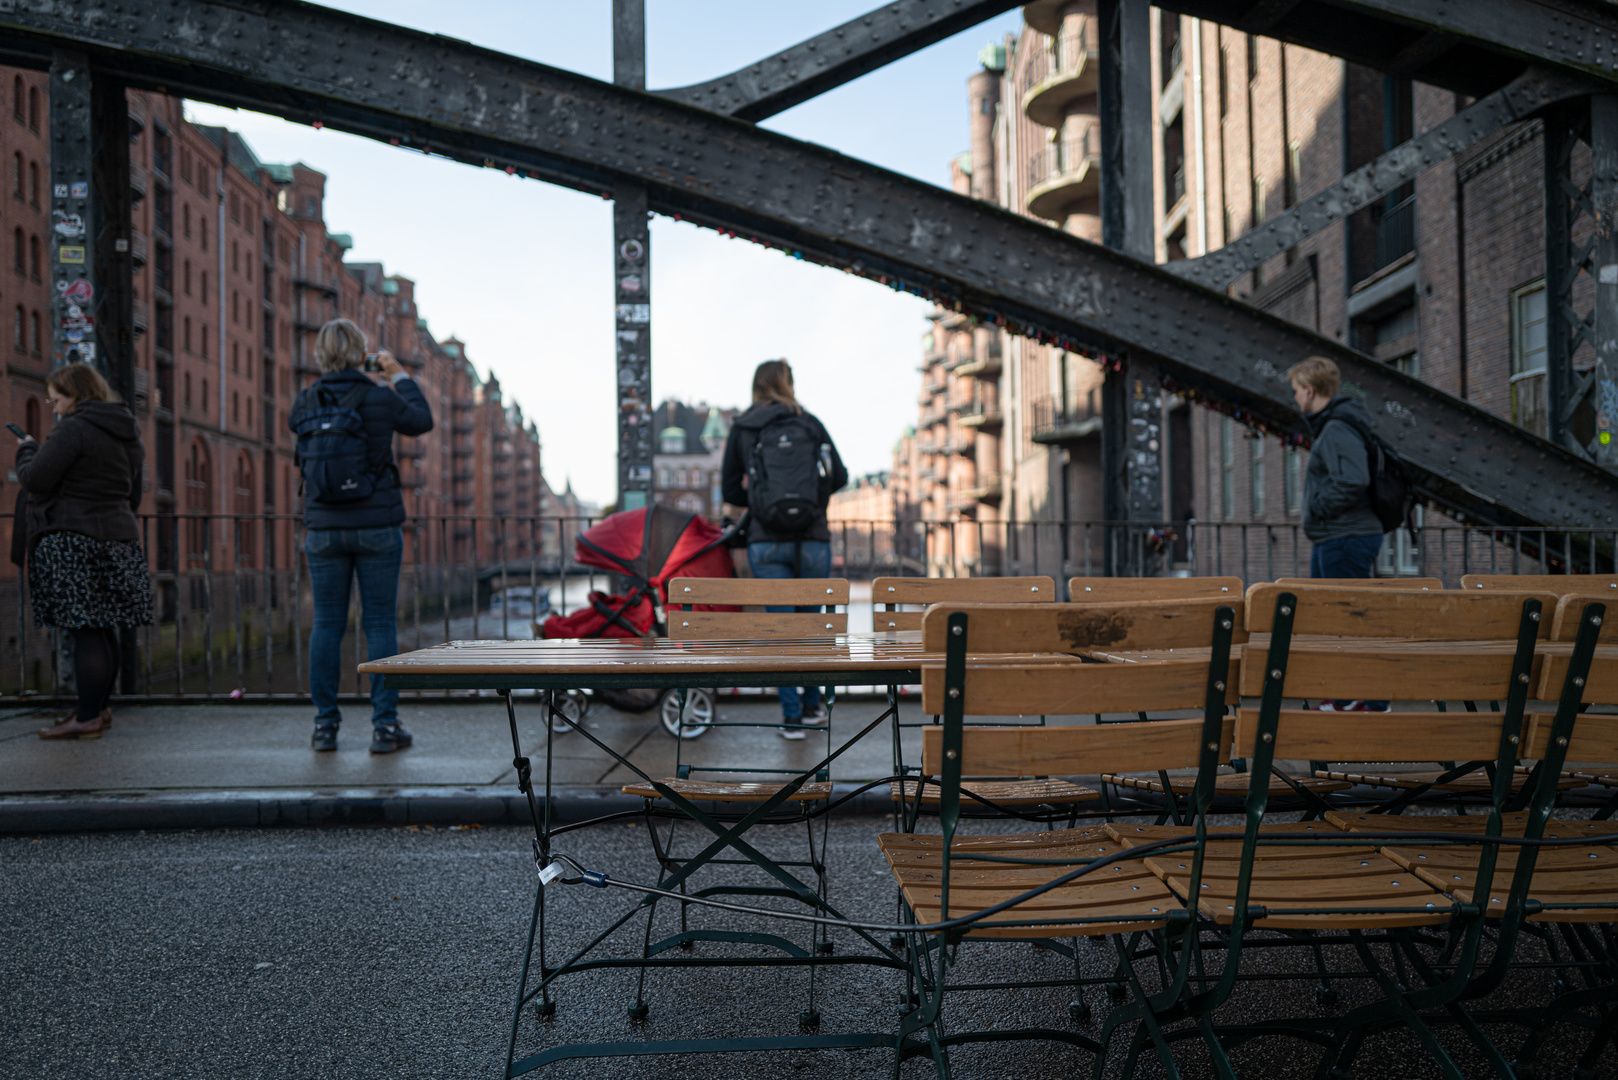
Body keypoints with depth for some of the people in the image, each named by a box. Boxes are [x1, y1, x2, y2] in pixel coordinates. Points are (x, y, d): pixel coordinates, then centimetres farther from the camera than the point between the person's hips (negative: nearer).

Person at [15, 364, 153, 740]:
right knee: (103, 628, 13)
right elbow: (132, 497, 23)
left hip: (76, 541, -9)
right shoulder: (125, 435, 17)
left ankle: (88, 719, -5)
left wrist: (26, 450, 6)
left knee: (86, 630, -7)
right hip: (119, 537, 9)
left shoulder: (74, 430, -11)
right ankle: (99, 708, 21)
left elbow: (35, 479, -12)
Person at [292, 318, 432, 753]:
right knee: (380, 624, 2)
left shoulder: (306, 403, 0)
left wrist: (326, 383, 26)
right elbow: (422, 421, 11)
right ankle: (385, 724, 4)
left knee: (326, 624, 8)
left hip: (323, 529, 2)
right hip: (377, 527, -2)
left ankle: (325, 725, 12)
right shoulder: (380, 398, -7)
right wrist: (400, 376, 22)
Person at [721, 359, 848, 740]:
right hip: (812, 540, 1)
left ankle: (792, 716, 4)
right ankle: (812, 704, 28)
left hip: (765, 542, 0)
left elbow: (729, 490, 8)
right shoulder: (810, 423, 6)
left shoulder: (741, 429, 6)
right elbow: (840, 476, 7)